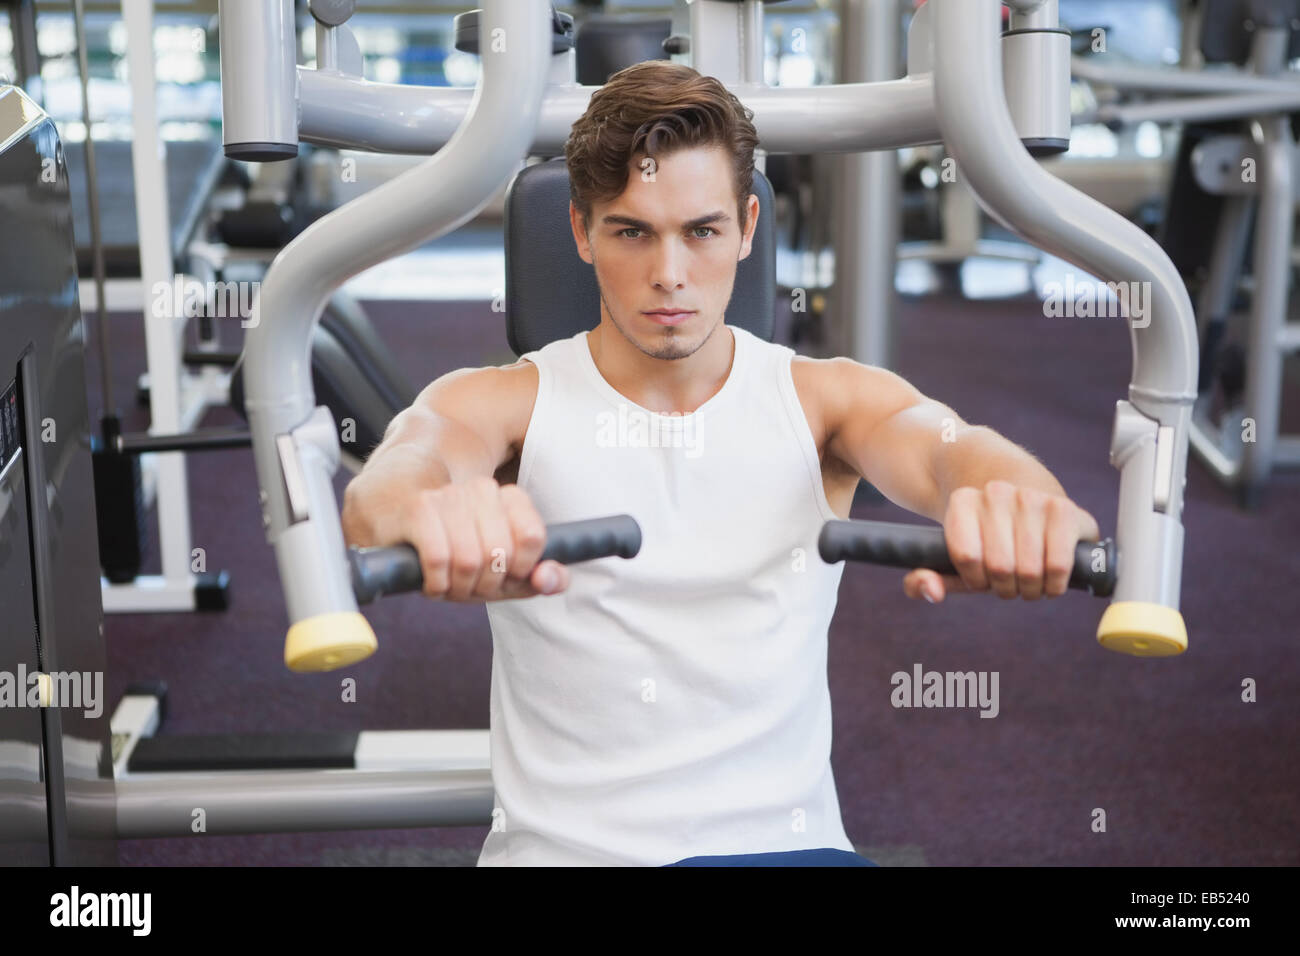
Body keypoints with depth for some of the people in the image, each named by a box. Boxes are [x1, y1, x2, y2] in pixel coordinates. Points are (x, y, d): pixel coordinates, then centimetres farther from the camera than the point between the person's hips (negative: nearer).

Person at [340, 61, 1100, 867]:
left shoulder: (825, 400, 5)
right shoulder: (506, 402, 1)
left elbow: (942, 444, -16)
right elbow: (407, 460, -20)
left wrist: (1010, 496, -41)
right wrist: (424, 507, -46)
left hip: (781, 835, 1)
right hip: (563, 842, 0)